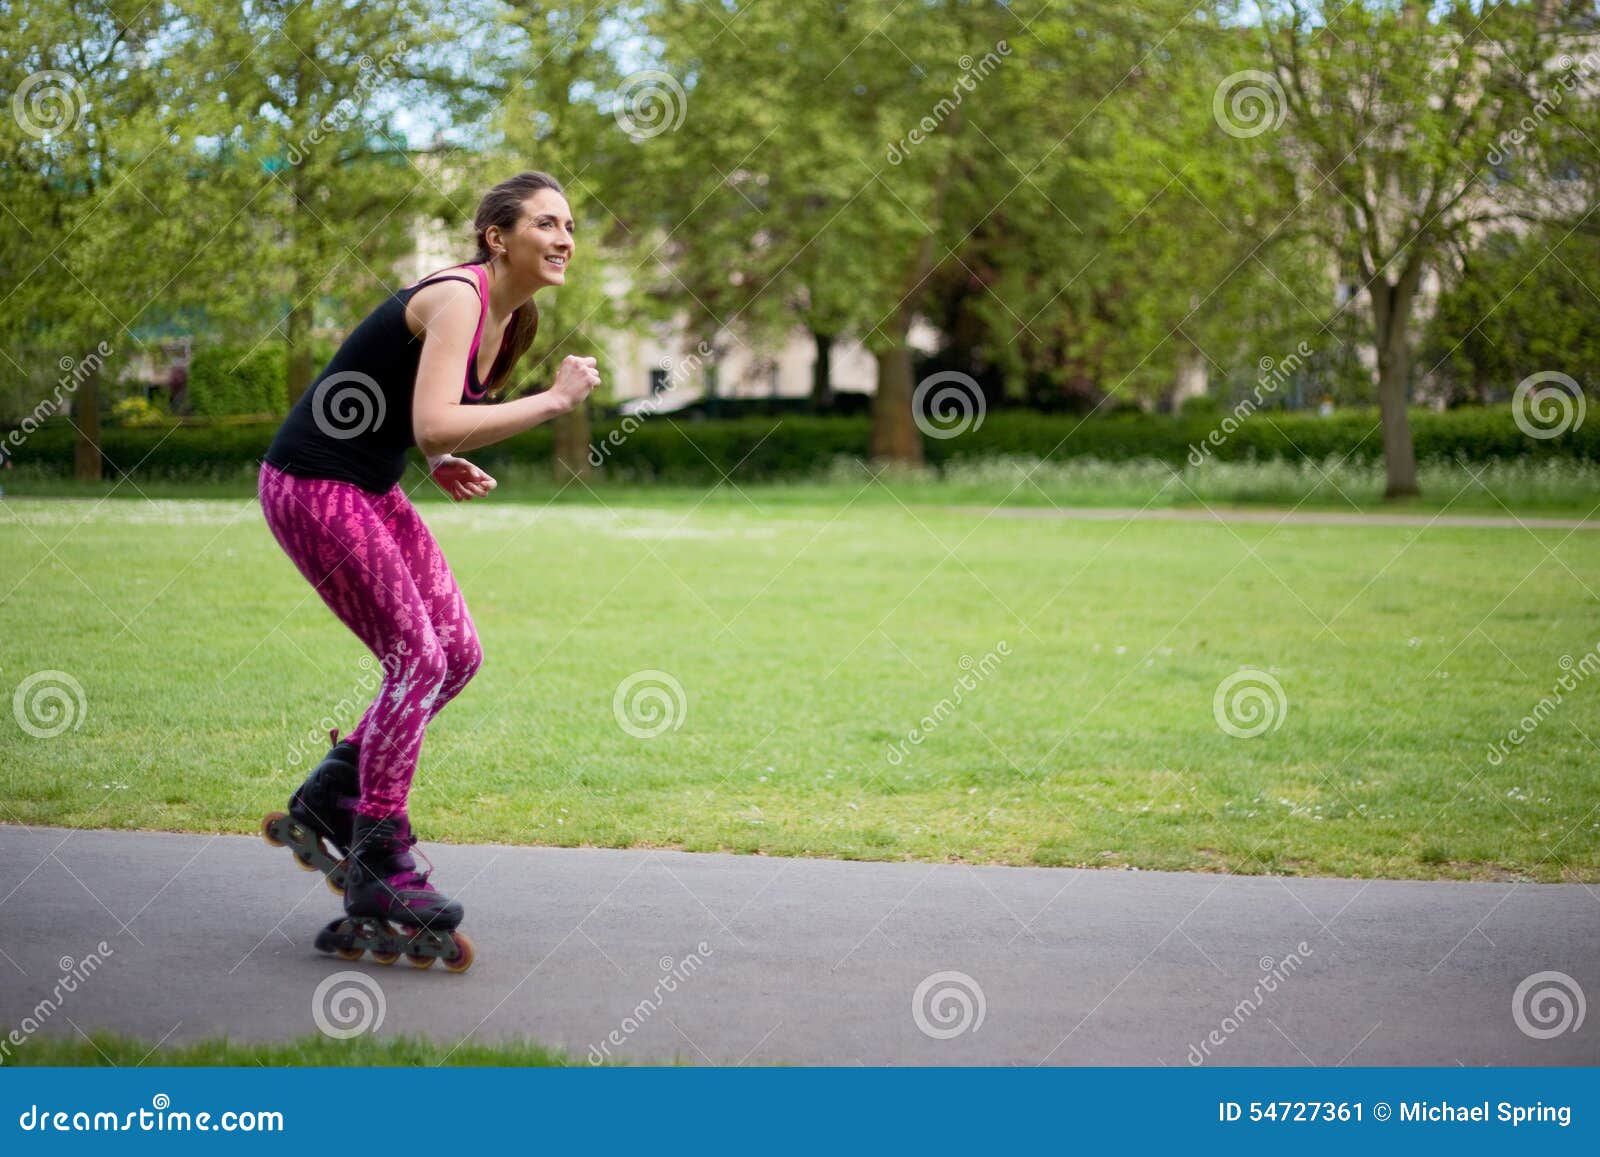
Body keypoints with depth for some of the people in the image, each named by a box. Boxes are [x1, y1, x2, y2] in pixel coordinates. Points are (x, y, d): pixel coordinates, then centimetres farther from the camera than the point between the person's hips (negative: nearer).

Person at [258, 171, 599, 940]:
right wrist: (554, 400, -28)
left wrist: (444, 464, -2)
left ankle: (332, 793, 21)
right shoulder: (456, 299, -21)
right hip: (312, 487, -9)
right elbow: (433, 423, -34)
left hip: (371, 491, 9)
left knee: (458, 655, 7)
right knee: (417, 660, -10)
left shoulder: (512, 320, 7)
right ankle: (377, 867, -3)